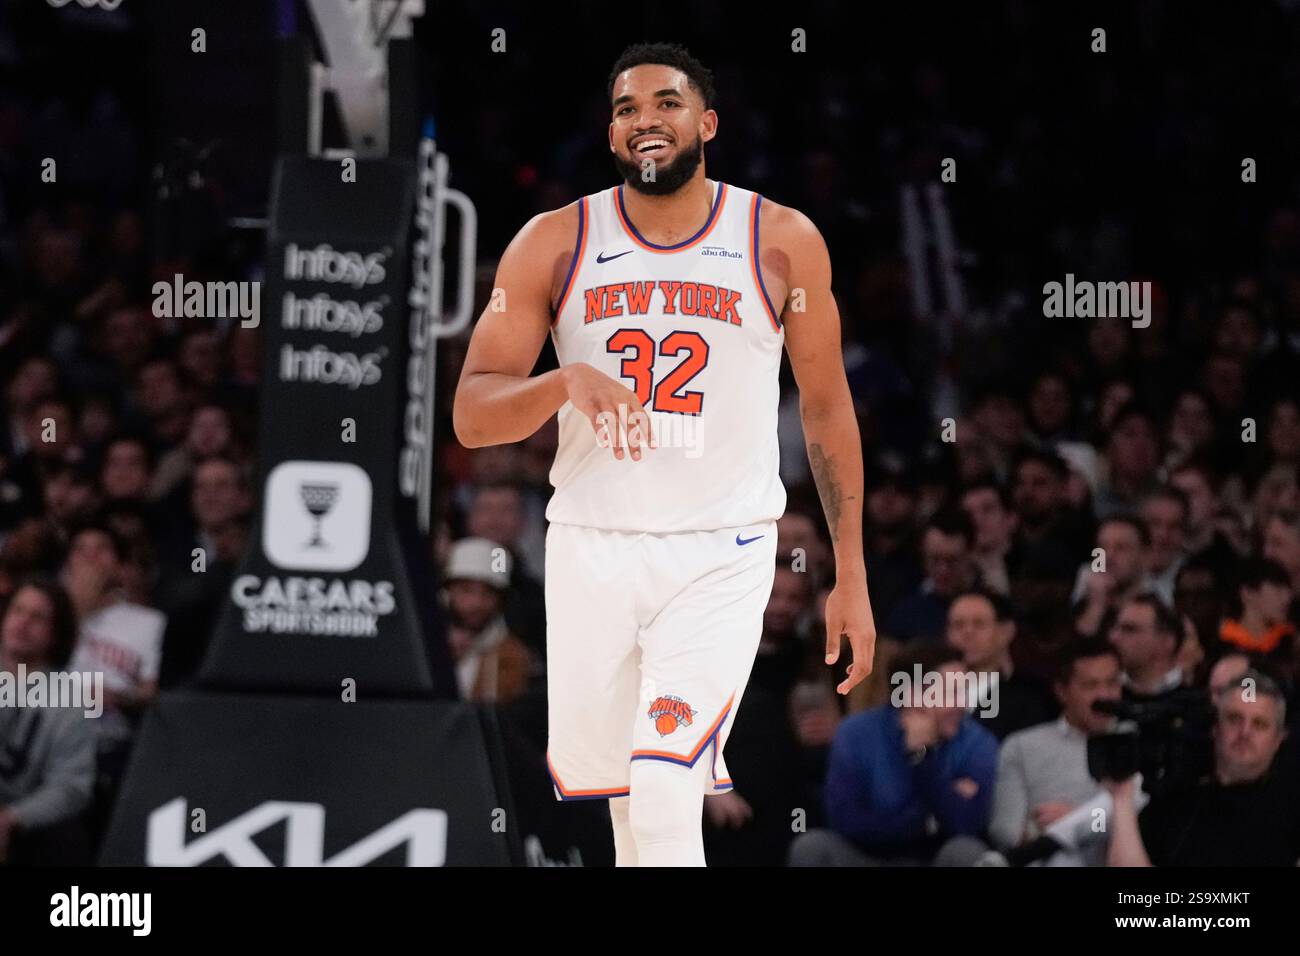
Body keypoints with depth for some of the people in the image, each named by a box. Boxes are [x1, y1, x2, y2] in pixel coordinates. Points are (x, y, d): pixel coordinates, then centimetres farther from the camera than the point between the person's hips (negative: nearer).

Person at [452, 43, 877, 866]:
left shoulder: (784, 243, -1)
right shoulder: (553, 245, 0)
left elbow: (827, 407, 8)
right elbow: (472, 415, -3)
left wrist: (852, 576, 6)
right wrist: (566, 382, -24)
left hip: (723, 556, -2)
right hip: (592, 546, 2)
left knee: (666, 796, -19)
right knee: (616, 789, 11)